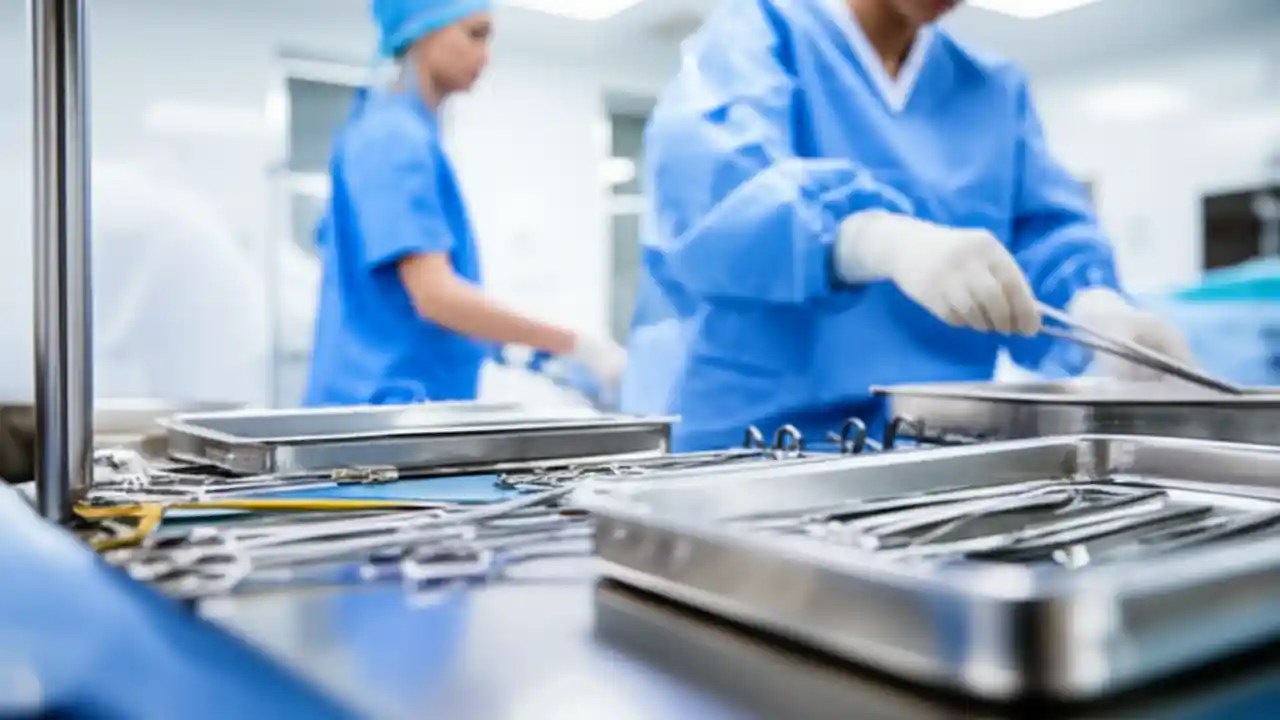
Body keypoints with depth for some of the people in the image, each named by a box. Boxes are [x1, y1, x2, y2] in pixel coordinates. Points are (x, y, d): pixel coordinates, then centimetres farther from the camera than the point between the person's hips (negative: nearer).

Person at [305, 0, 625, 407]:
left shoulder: (390, 131, 15)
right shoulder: (397, 137, -14)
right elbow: (435, 293, -24)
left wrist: (496, 347, 17)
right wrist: (576, 347, -24)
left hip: (402, 395, 10)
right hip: (389, 399, -10)